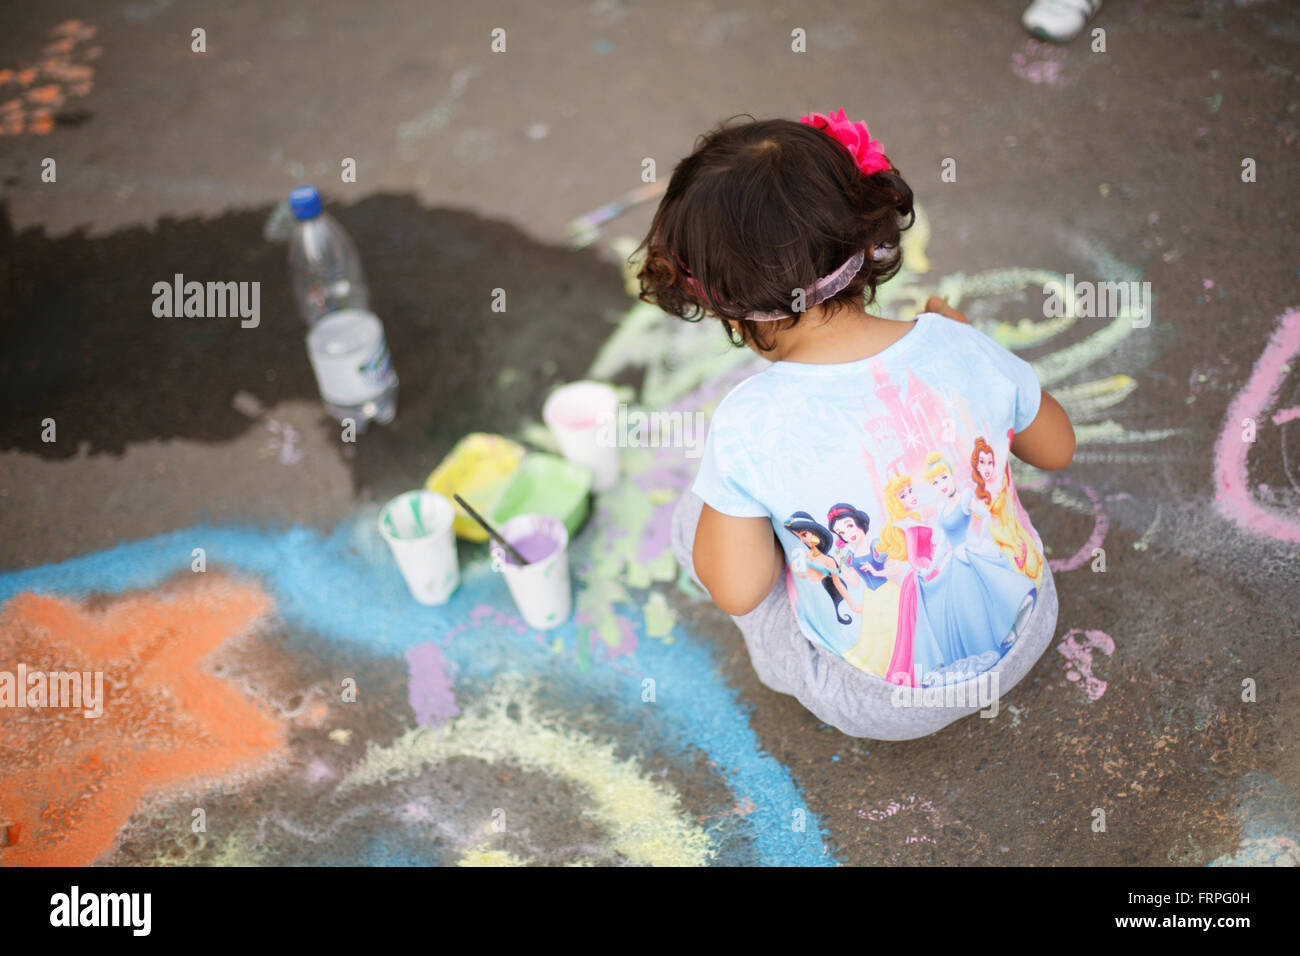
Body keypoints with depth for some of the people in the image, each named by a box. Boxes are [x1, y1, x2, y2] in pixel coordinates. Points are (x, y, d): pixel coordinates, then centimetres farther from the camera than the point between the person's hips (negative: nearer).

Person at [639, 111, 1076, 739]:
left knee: (693, 516, 9)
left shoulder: (748, 425, -28)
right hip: (1025, 640, 4)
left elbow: (735, 592, -16)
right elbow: (1056, 450, 2)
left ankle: (795, 674, 20)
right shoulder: (960, 349, -18)